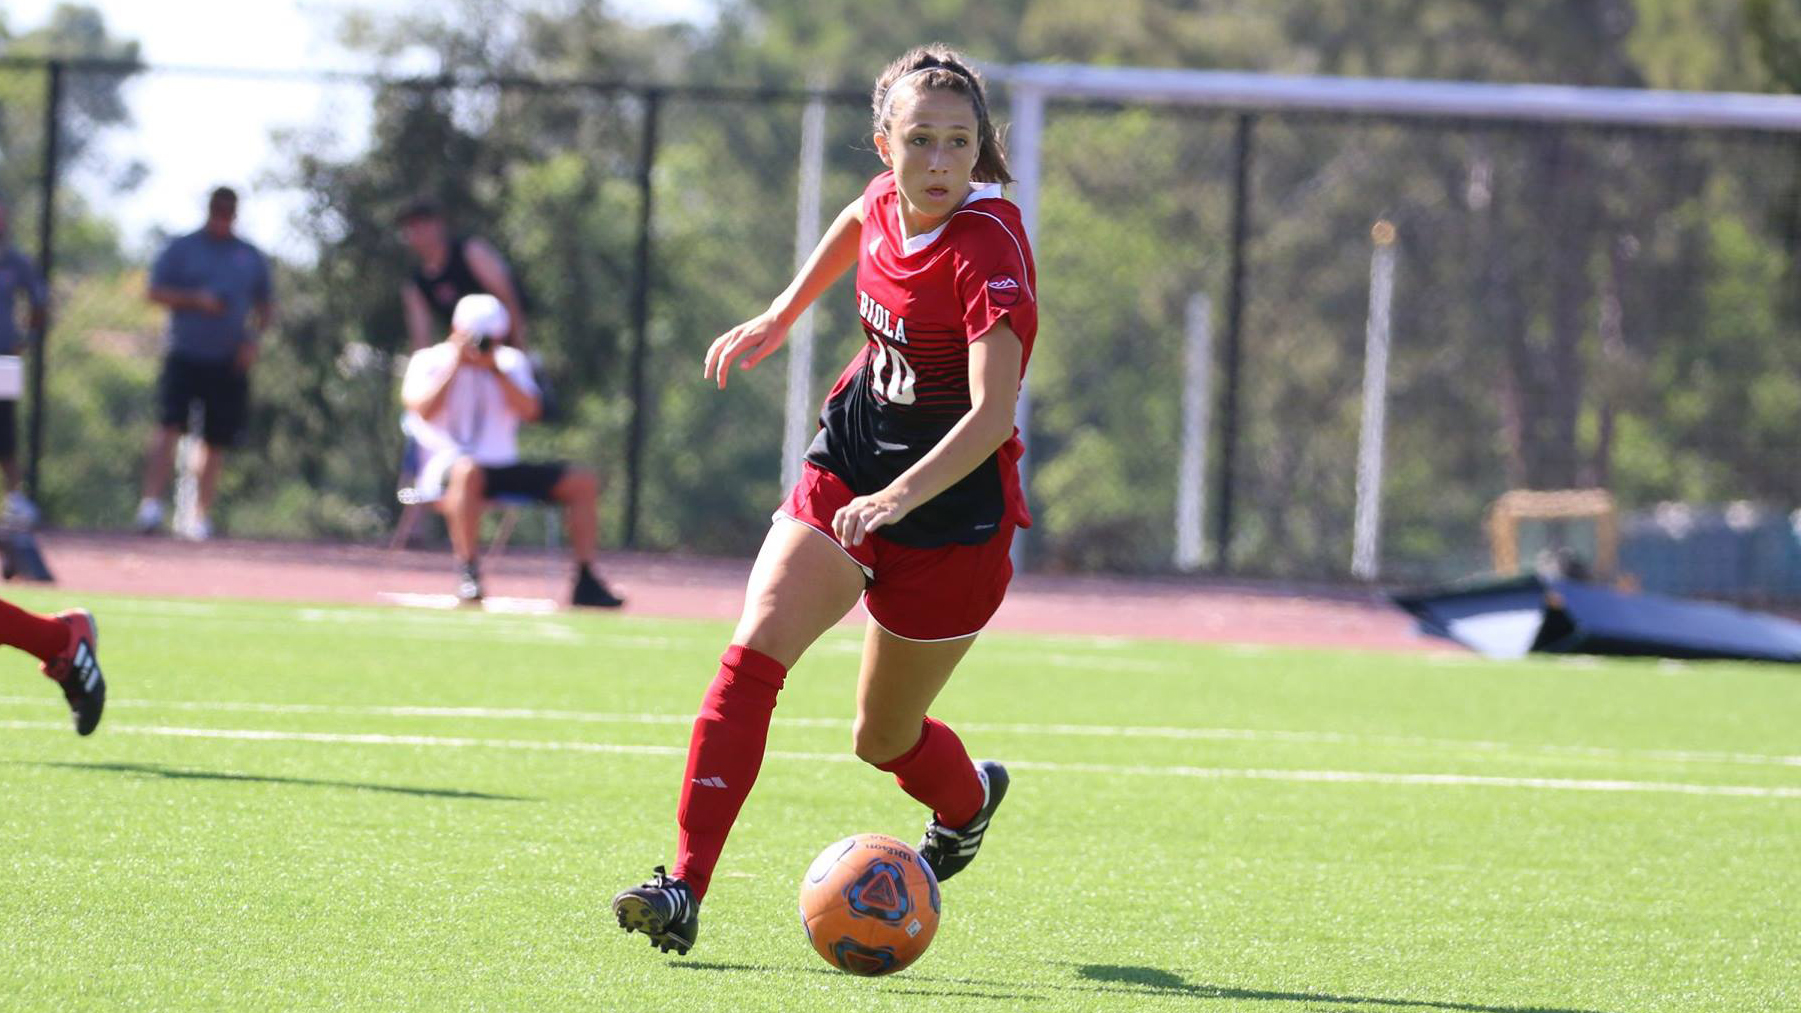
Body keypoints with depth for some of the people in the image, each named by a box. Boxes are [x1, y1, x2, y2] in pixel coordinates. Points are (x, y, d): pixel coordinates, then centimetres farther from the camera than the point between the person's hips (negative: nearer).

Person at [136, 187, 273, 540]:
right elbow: (156, 292, 1)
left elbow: (266, 306, 20)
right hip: (185, 357, -3)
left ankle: (202, 517, 13)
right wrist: (196, 300, -14)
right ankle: (151, 501, -22)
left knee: (215, 443, 5)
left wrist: (253, 340, 3)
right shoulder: (182, 249, 5)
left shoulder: (251, 258, 13)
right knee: (169, 425, -18)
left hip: (229, 363, 3)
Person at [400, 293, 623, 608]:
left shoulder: (511, 361, 13)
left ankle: (585, 581, -10)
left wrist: (495, 370, -10)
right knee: (467, 470, -43)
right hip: (447, 465, -5)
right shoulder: (429, 361, 2)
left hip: (505, 467, 5)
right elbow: (424, 410, -16)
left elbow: (529, 411, -2)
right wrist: (455, 365, -14)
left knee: (584, 482, -9)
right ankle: (468, 574, -41)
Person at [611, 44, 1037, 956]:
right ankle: (685, 889, -20)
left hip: (952, 503, -5)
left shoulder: (987, 248, -25)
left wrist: (902, 495, -48)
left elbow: (992, 412, -35)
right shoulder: (889, 199, -5)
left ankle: (968, 800, 47)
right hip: (850, 461, 5)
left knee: (884, 738, 11)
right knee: (753, 651, -17)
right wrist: (782, 316, 26)